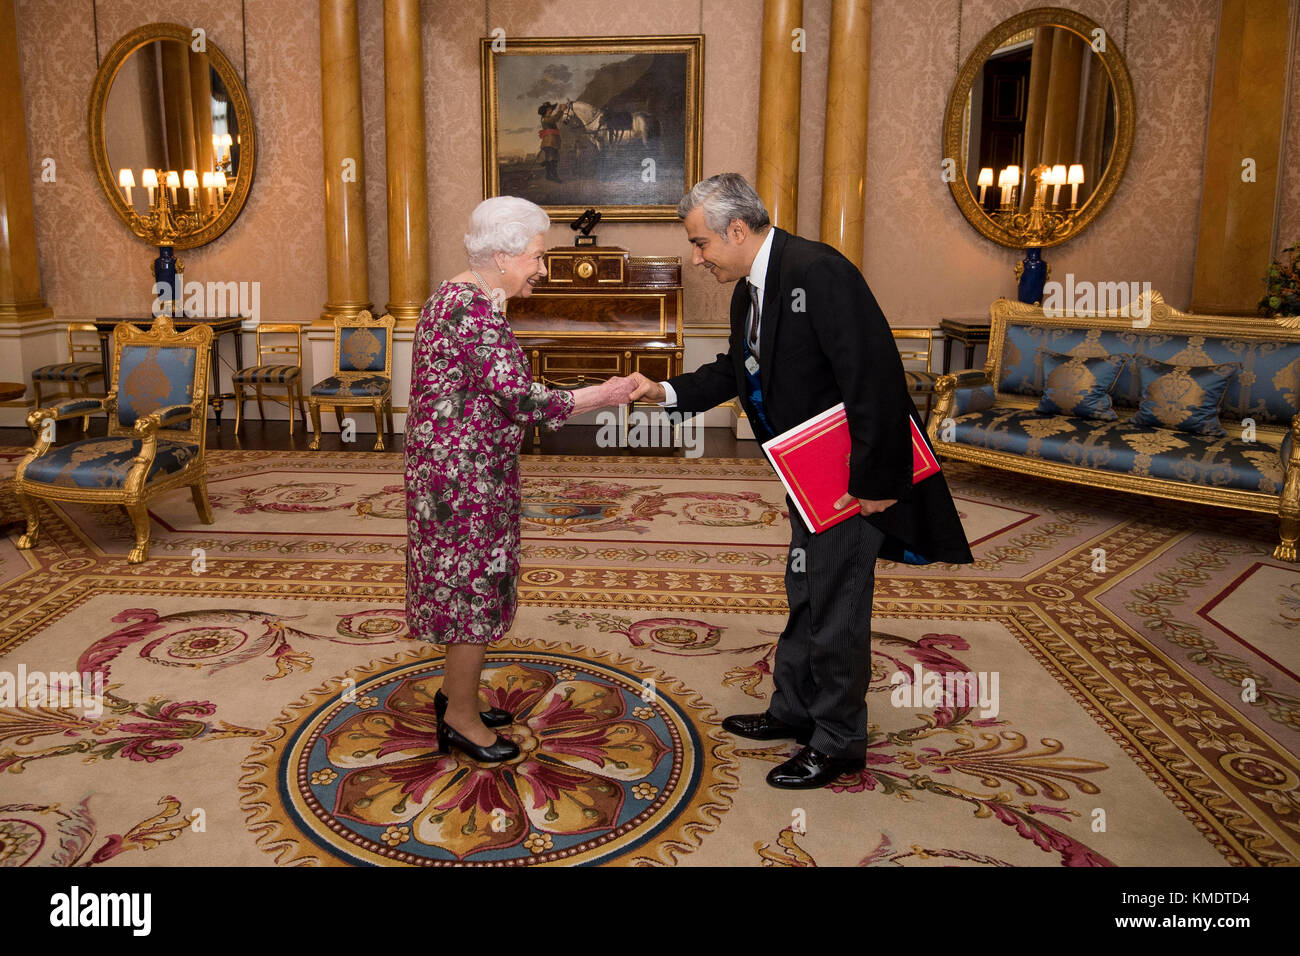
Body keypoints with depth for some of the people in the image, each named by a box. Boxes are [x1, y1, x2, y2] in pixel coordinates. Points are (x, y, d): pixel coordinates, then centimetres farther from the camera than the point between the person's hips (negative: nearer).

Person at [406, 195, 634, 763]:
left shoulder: (460, 296, 11)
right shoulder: (474, 309, -21)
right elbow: (520, 398, -25)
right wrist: (603, 395, -17)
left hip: (459, 468, 10)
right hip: (465, 475, -10)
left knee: (463, 582, 20)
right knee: (475, 587, 2)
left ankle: (455, 694, 36)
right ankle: (462, 718, 18)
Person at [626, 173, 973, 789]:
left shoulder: (818, 272, -24)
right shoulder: (749, 291, 7)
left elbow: (873, 376, -28)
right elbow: (736, 369, 19)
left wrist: (873, 480, -26)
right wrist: (667, 391, 7)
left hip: (854, 473, -10)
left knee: (835, 606, 2)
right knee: (804, 595, 21)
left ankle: (838, 742, 21)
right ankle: (794, 711, 39)